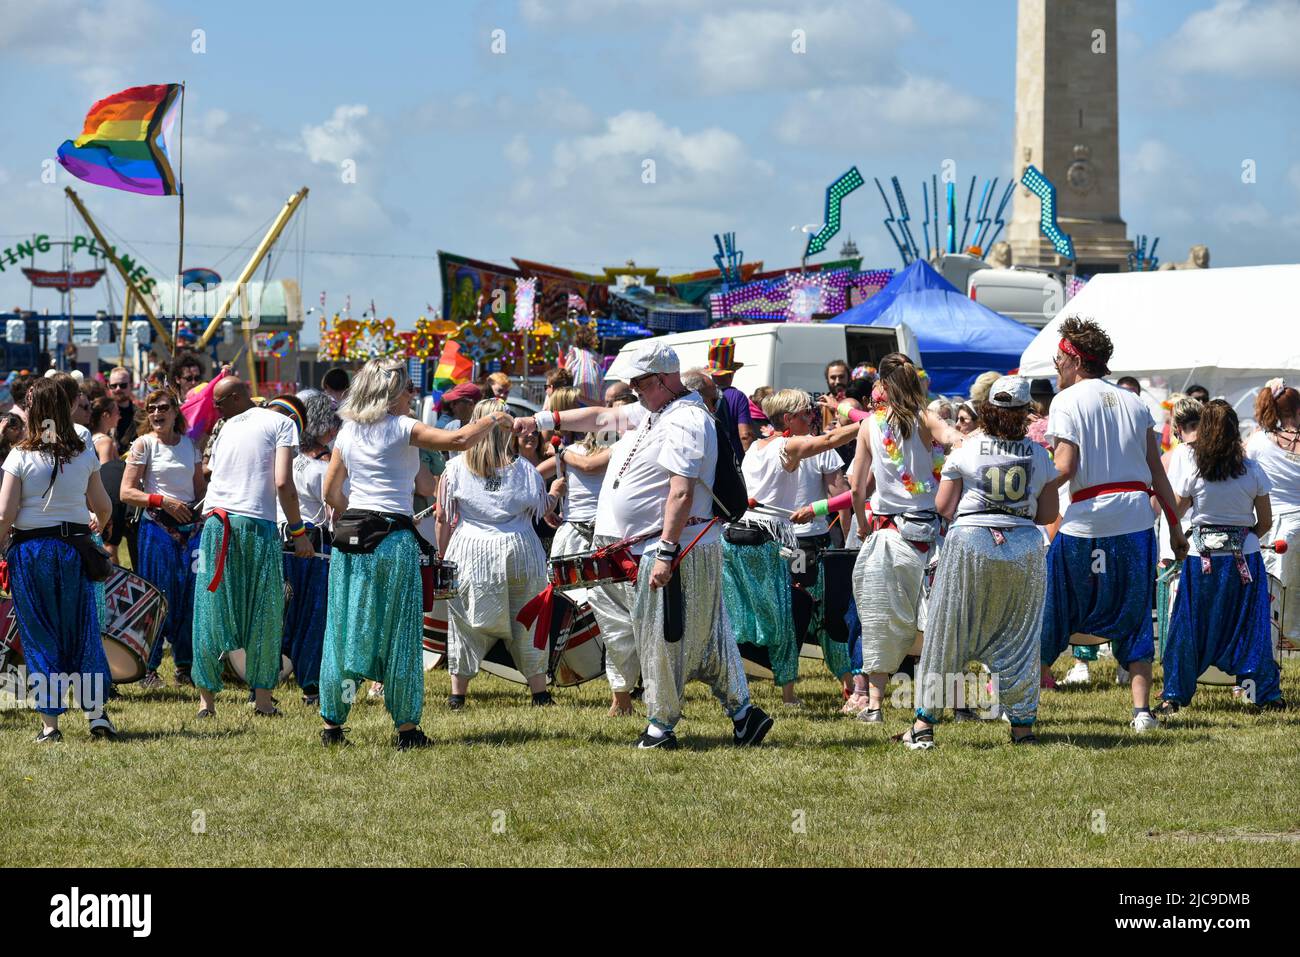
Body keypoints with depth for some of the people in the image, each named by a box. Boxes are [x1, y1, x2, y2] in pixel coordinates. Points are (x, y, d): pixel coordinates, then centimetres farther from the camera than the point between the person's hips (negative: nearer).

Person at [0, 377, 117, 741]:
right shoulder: (84, 454, 0)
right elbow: (102, 506, 6)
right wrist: (100, 526, 27)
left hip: (30, 548, -2)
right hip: (74, 545, 2)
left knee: (39, 637, 4)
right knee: (82, 630, 12)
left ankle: (49, 722, 3)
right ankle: (96, 711, 8)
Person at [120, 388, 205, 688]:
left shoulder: (189, 444, 12)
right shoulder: (144, 444, -1)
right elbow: (126, 493, -6)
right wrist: (162, 500, -16)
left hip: (191, 526, 4)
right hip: (157, 527, -4)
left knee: (192, 595, 2)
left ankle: (186, 667, 12)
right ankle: (148, 669, 3)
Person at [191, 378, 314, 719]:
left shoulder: (226, 428, 17)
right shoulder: (281, 424, 5)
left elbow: (214, 474, 17)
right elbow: (283, 483, -6)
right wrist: (299, 531, 0)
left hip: (217, 522, 3)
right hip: (258, 524, -3)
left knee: (212, 611, 6)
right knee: (264, 614, 7)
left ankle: (206, 696, 6)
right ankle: (262, 697, 6)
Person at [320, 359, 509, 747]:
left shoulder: (348, 432, 11)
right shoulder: (402, 429, -6)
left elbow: (331, 492, 12)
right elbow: (458, 440, -17)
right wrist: (493, 419, -1)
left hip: (350, 537, 5)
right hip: (393, 538, -5)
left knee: (343, 629, 8)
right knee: (400, 633, 1)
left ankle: (332, 723, 10)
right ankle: (406, 728, 2)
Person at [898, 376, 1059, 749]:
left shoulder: (966, 449, -1)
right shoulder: (1039, 455, 3)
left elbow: (943, 505, 0)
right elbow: (1048, 513, 7)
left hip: (969, 541, -1)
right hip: (1024, 547, 1)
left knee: (947, 634, 6)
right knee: (1018, 638, 11)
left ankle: (924, 724, 6)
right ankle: (1022, 725, 11)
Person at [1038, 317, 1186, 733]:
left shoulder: (1067, 401, -3)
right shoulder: (1133, 403, 11)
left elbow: (1065, 467, -14)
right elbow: (1157, 473, 9)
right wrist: (1176, 528, 13)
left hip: (1086, 521, -4)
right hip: (1137, 520, 4)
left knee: (1054, 610, 11)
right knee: (1134, 616, 10)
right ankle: (1142, 709, 0)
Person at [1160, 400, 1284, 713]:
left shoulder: (1190, 462, -7)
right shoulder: (1252, 470, -3)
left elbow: (1176, 509, -3)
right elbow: (1265, 522, 3)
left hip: (1202, 557, -1)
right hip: (1245, 557, 1)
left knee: (1188, 627, 7)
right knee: (1251, 626, 10)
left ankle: (1174, 696, 6)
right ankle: (1267, 694, 13)